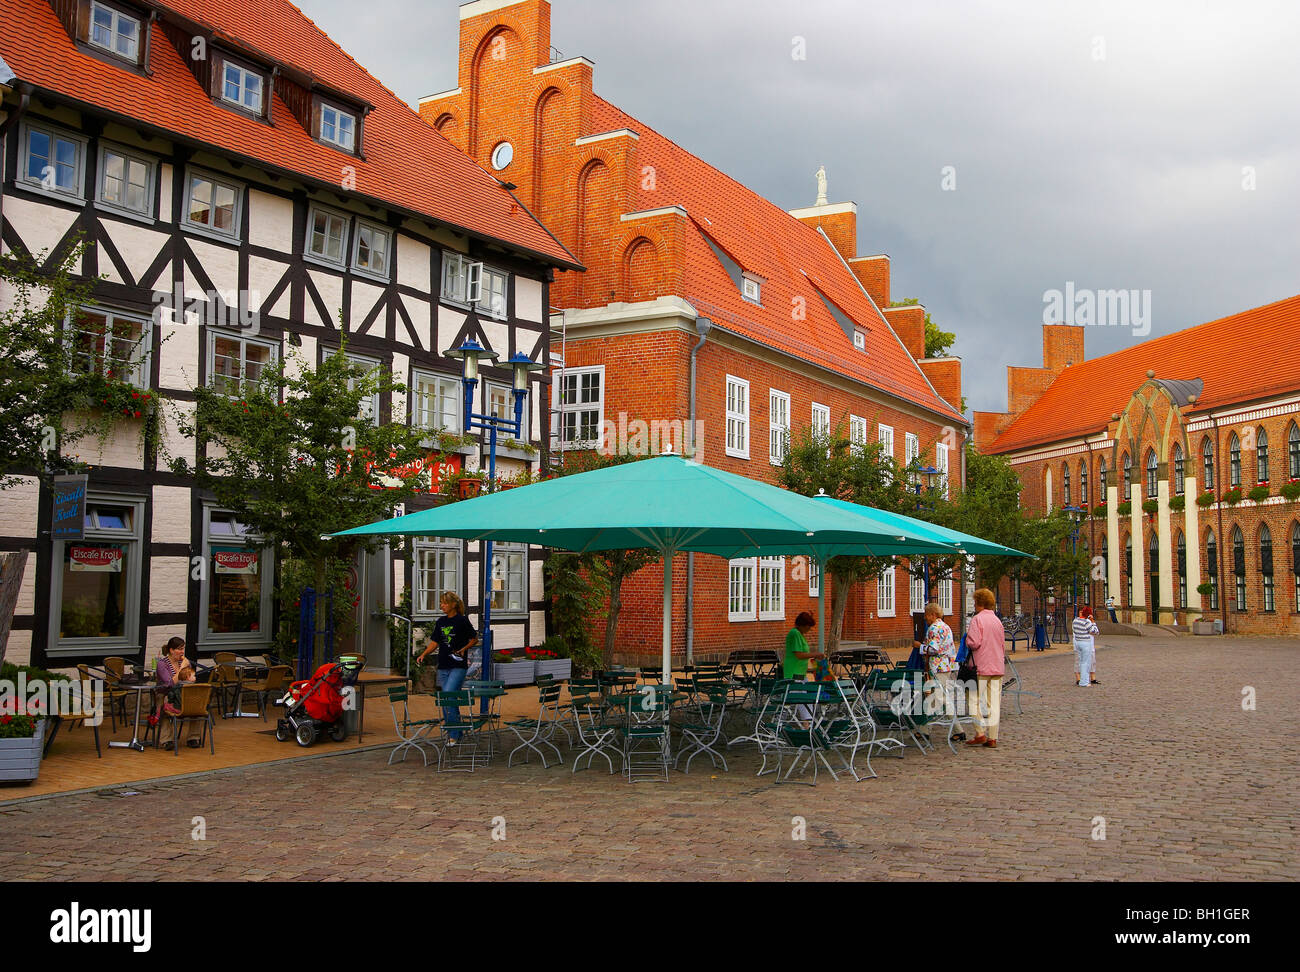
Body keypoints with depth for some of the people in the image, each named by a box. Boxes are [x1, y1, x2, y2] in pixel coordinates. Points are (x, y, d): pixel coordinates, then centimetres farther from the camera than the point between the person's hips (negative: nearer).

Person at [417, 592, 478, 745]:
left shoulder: (462, 621, -6)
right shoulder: (440, 622, 10)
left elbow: (474, 639, 2)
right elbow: (435, 642, 15)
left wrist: (463, 649, -13)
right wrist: (423, 654, 2)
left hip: (458, 666, -6)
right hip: (443, 666, 6)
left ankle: (453, 735, -11)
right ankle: (455, 733, 18)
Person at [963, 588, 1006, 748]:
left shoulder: (977, 619, -10)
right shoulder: (998, 621, 12)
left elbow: (974, 643, -18)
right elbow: (1003, 645, 18)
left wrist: (967, 639, 2)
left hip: (981, 667, -6)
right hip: (998, 667, 6)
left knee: (976, 700, 3)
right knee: (994, 703, 5)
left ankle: (980, 734, -2)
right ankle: (992, 738, 6)